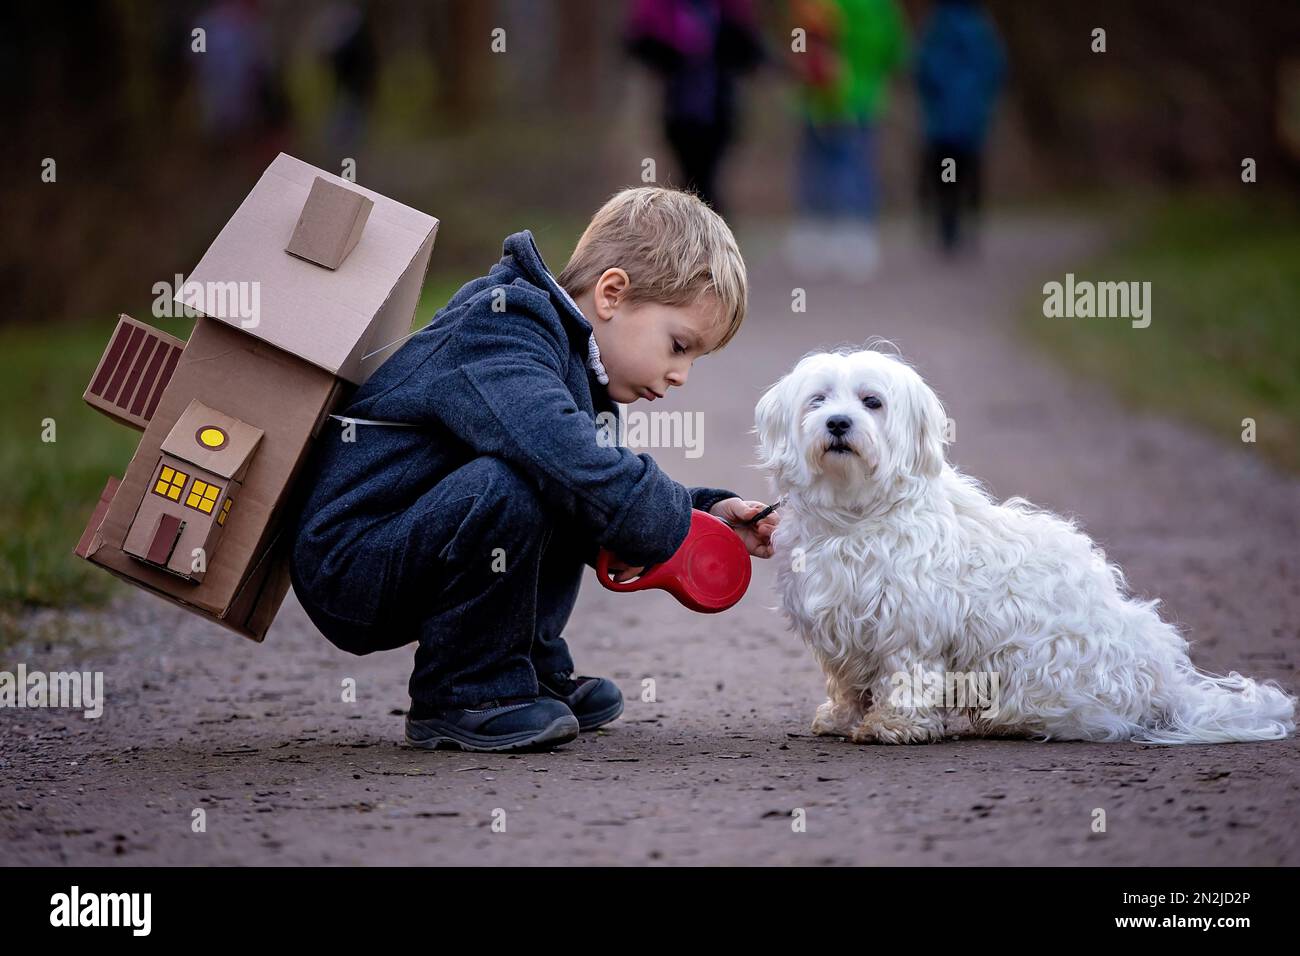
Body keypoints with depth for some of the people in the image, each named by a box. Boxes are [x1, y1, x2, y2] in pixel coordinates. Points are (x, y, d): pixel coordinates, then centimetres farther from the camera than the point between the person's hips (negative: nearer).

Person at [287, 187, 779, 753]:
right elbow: (584, 473, -36)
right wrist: (673, 527, -20)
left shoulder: (575, 367, 14)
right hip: (348, 566, -10)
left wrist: (708, 514, 6)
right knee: (510, 485, -32)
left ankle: (531, 672, 12)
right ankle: (459, 697, -16)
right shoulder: (497, 344, -20)